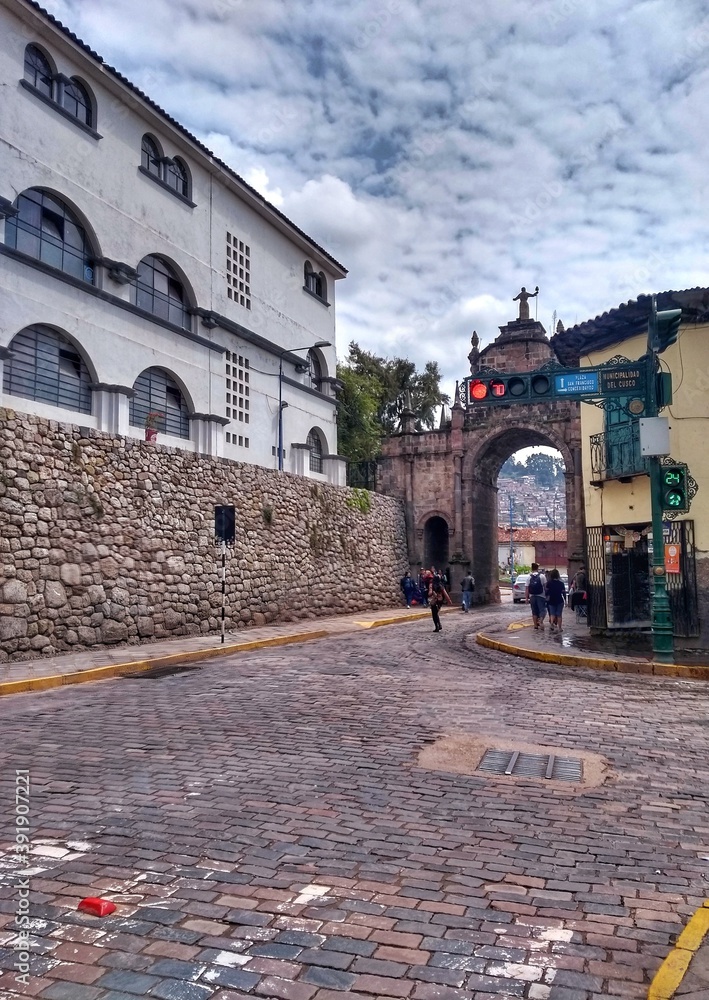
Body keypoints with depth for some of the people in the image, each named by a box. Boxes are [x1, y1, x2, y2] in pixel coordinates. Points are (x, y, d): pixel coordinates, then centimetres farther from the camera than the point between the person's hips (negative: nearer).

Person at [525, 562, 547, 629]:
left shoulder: (529, 577, 0)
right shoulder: (542, 576, -5)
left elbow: (526, 588, -2)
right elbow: (545, 586, -6)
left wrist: (526, 597, 2)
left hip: (532, 596, 3)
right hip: (540, 596, -3)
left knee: (534, 611, 12)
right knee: (542, 610, 1)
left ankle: (535, 624, 16)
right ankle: (540, 621, -21)